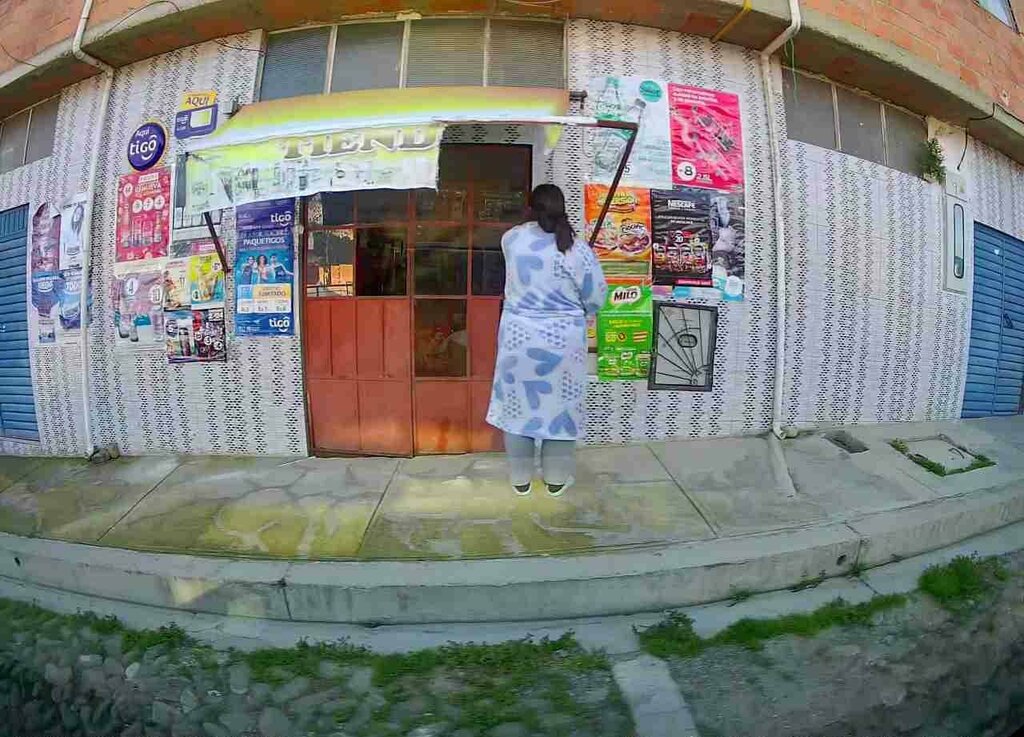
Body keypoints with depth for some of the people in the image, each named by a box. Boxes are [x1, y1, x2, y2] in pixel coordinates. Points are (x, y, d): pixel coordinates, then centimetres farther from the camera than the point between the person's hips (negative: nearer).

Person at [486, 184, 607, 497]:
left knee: (518, 404, 12)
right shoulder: (577, 249, -11)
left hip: (519, 336, 2)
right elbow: (596, 298, -4)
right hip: (563, 339, -1)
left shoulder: (512, 239, -4)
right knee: (560, 405, 11)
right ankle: (557, 479, 22)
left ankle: (520, 478, 22)